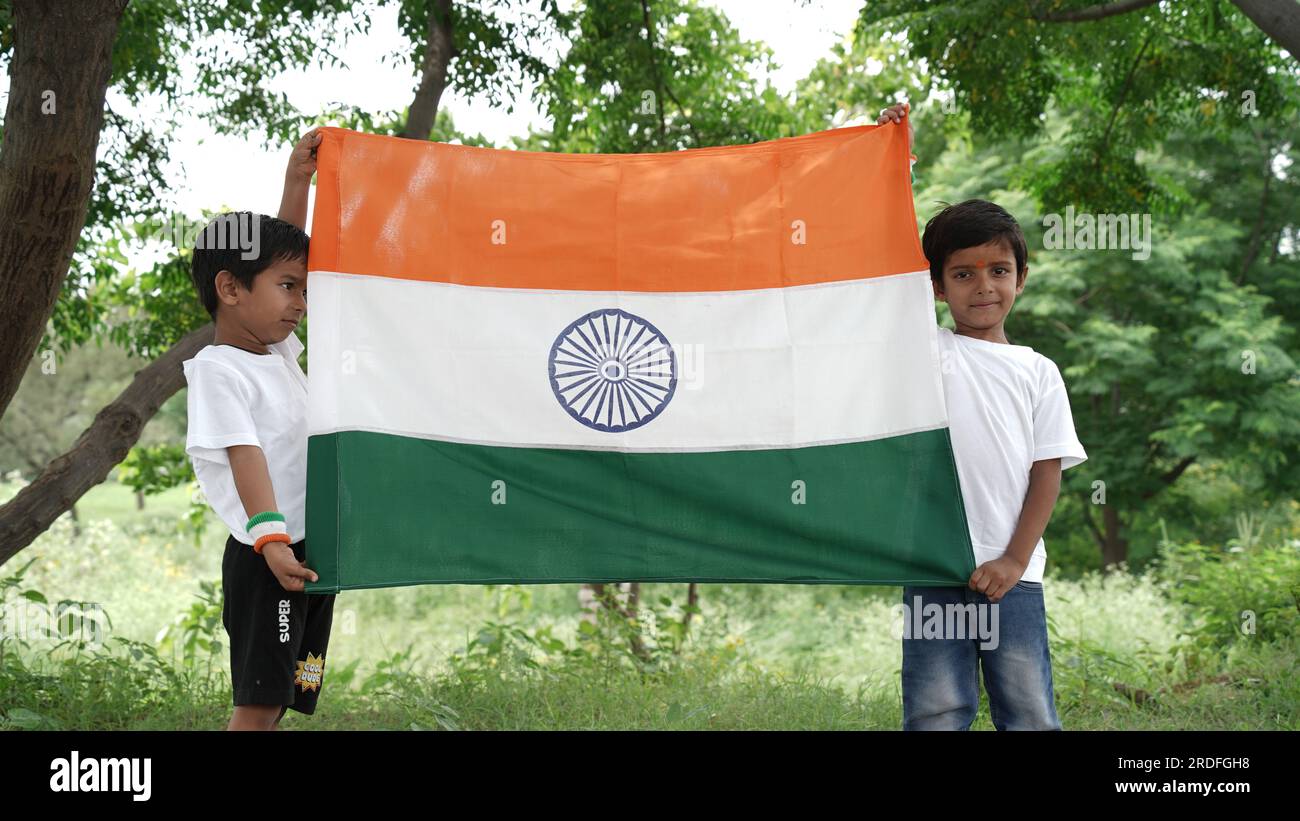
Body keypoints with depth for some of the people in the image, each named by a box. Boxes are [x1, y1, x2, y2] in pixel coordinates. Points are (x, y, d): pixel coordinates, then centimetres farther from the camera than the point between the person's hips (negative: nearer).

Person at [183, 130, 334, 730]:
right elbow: (244, 454, -20)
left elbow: (284, 253, 25)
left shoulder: (279, 353, 17)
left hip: (315, 548, 9)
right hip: (268, 556, -9)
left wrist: (298, 180, 20)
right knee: (258, 701, -9)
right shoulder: (217, 370, -8)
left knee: (279, 701, 8)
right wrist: (270, 538, -30)